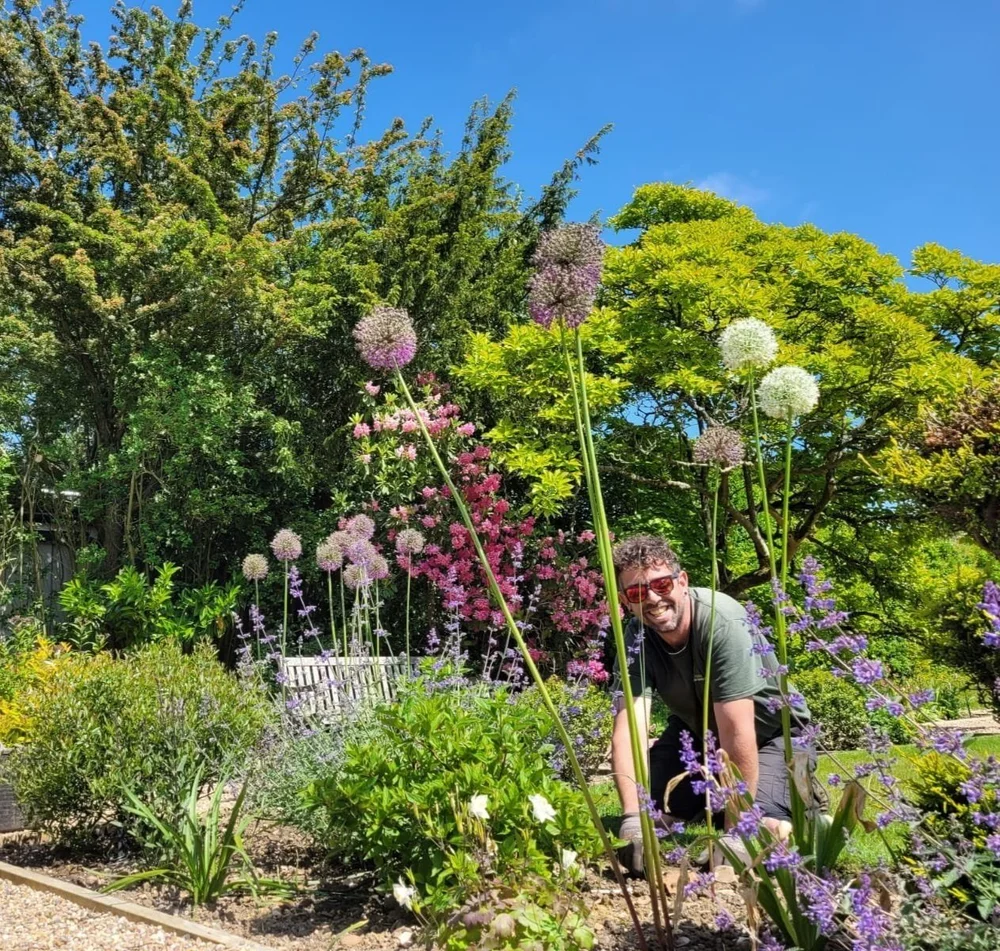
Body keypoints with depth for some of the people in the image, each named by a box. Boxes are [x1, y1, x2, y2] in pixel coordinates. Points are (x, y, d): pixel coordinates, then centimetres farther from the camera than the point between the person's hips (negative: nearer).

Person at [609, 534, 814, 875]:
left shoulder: (723, 624, -34)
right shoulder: (636, 639, -19)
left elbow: (737, 732, -35)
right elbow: (628, 728, -30)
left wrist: (736, 833, -33)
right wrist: (634, 820, -43)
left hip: (769, 730, -5)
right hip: (697, 730, 5)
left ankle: (802, 794, 9)